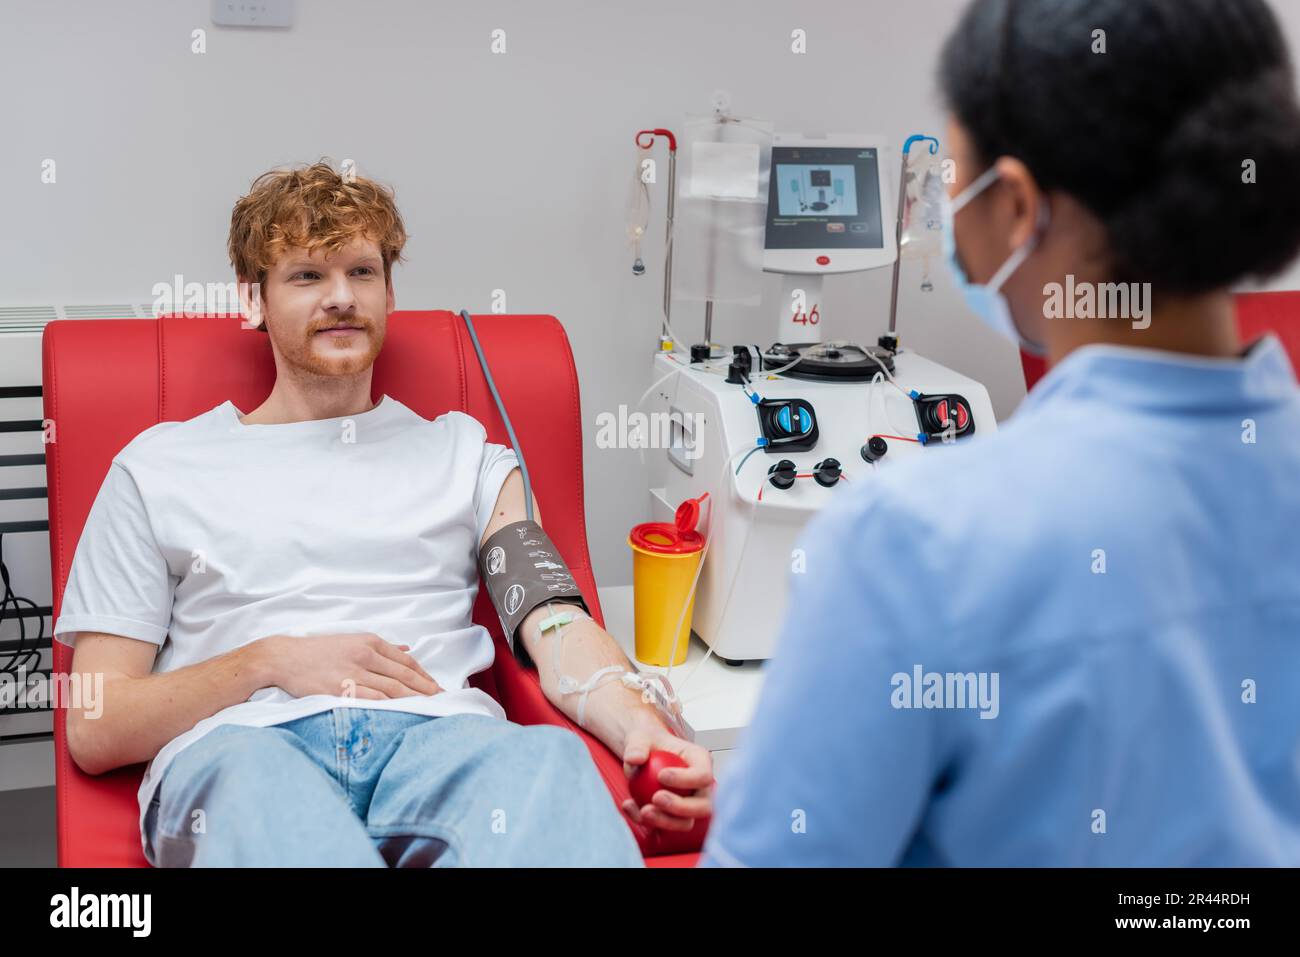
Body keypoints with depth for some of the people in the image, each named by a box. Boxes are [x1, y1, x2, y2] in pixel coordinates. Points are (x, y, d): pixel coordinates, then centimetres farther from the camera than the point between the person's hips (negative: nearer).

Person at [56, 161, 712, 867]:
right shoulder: (159, 467, 20)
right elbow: (94, 730, 13)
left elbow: (555, 622, 7)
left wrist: (640, 727, -15)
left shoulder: (461, 452, 25)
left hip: (437, 735, 2)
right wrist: (269, 661, -3)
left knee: (547, 758, -37)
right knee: (245, 766, -41)